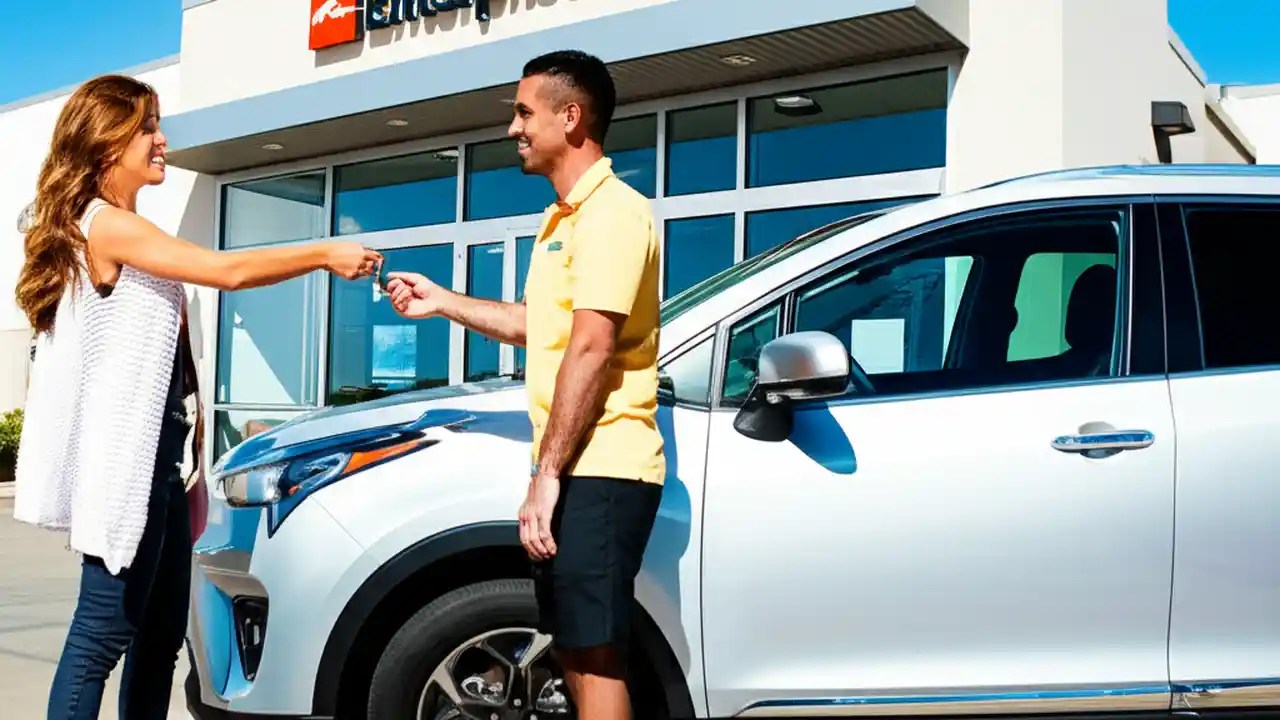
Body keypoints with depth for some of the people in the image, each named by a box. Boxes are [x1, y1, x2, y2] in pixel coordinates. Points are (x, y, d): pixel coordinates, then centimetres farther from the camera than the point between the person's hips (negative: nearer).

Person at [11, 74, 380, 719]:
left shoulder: (124, 231, 18)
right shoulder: (105, 224, -11)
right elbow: (228, 271, -18)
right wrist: (326, 253, -9)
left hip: (155, 450, 10)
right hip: (124, 454, -10)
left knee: (161, 630, 12)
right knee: (105, 631, -7)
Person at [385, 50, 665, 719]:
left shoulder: (611, 211, -12)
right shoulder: (563, 217, 21)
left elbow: (591, 348, -20)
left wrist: (546, 473, -21)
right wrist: (443, 302, 27)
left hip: (598, 470, -10)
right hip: (577, 468, 10)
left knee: (594, 659, -7)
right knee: (578, 654, 15)